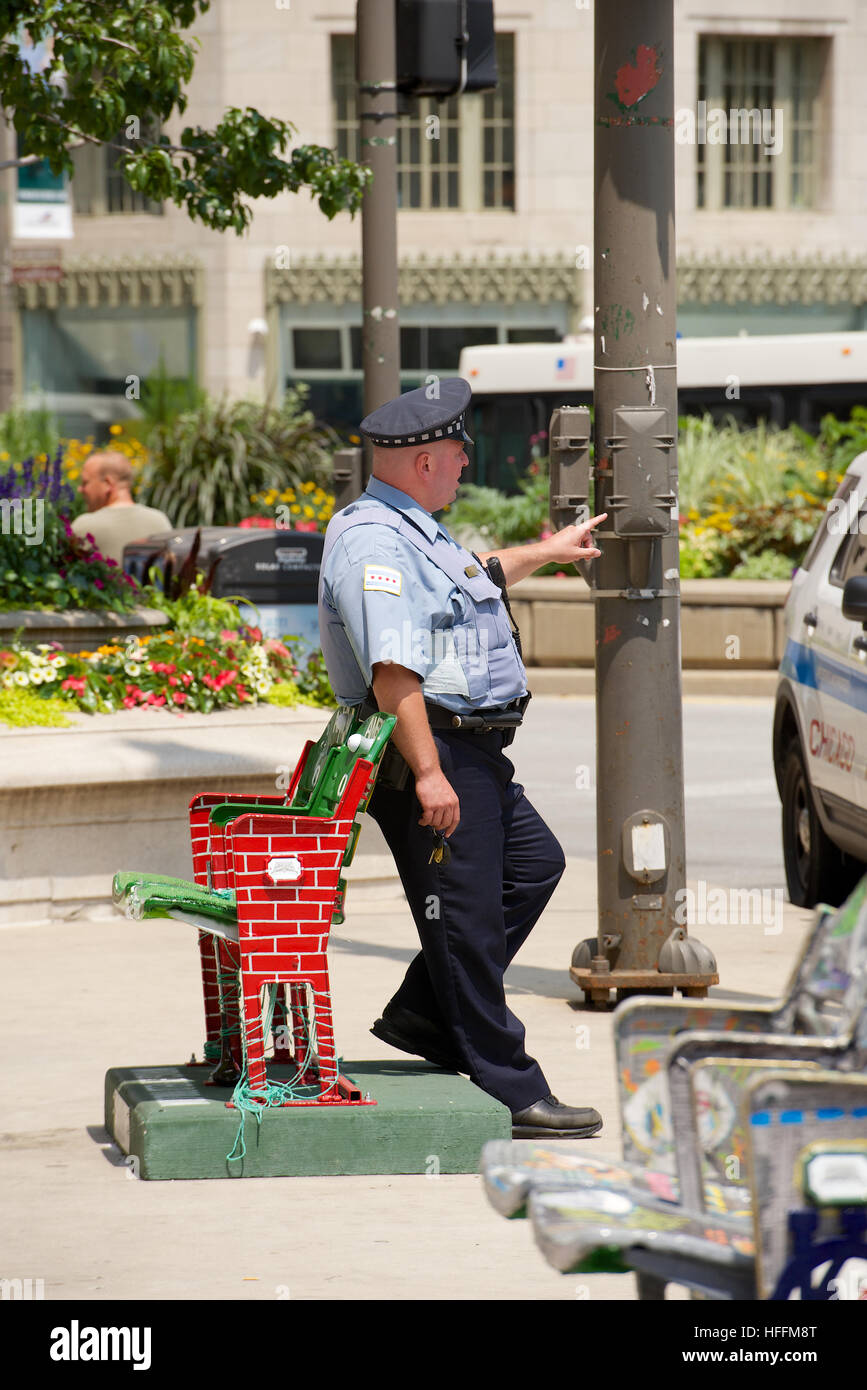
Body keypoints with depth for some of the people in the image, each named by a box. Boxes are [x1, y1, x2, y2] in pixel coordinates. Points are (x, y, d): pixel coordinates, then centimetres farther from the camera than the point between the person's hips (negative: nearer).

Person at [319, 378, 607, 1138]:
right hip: (429, 746, -11)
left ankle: (423, 1016, 22)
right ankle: (510, 1092, -1)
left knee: (534, 863, 19)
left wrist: (545, 552, 54)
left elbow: (468, 578, 41)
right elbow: (392, 670, -27)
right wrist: (428, 773, -31)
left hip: (473, 752, 11)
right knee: (466, 918, -6)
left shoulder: (415, 532, 17)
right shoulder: (373, 544, -19)